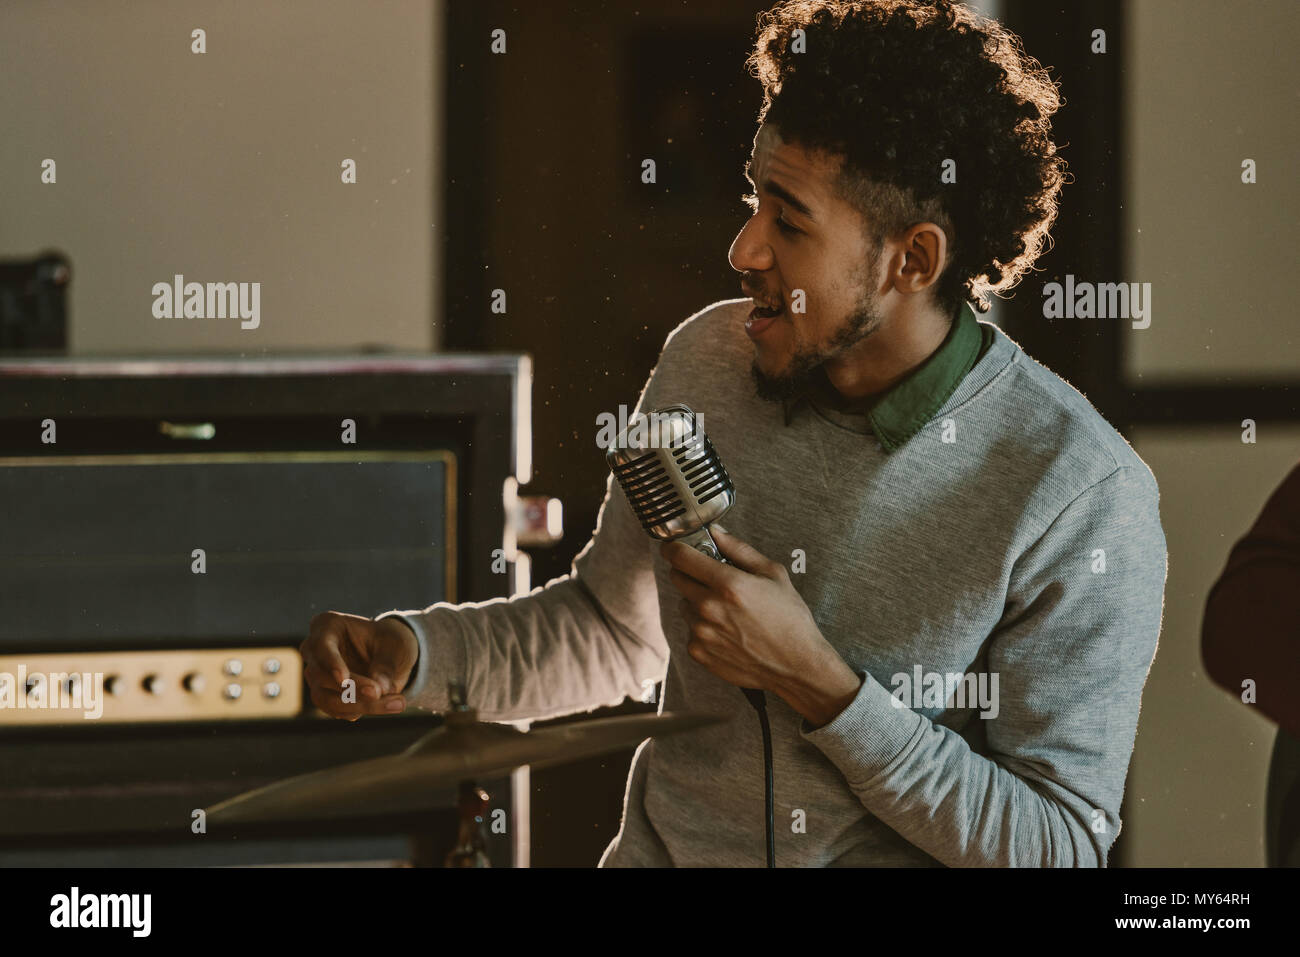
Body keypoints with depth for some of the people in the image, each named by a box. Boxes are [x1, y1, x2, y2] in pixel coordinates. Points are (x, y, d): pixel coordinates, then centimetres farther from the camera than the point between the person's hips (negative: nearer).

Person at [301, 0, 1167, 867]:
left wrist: (814, 683, -19)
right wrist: (416, 655, 0)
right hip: (668, 854, 5)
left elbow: (1060, 847, -15)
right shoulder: (706, 361, 0)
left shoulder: (1082, 496, -16)